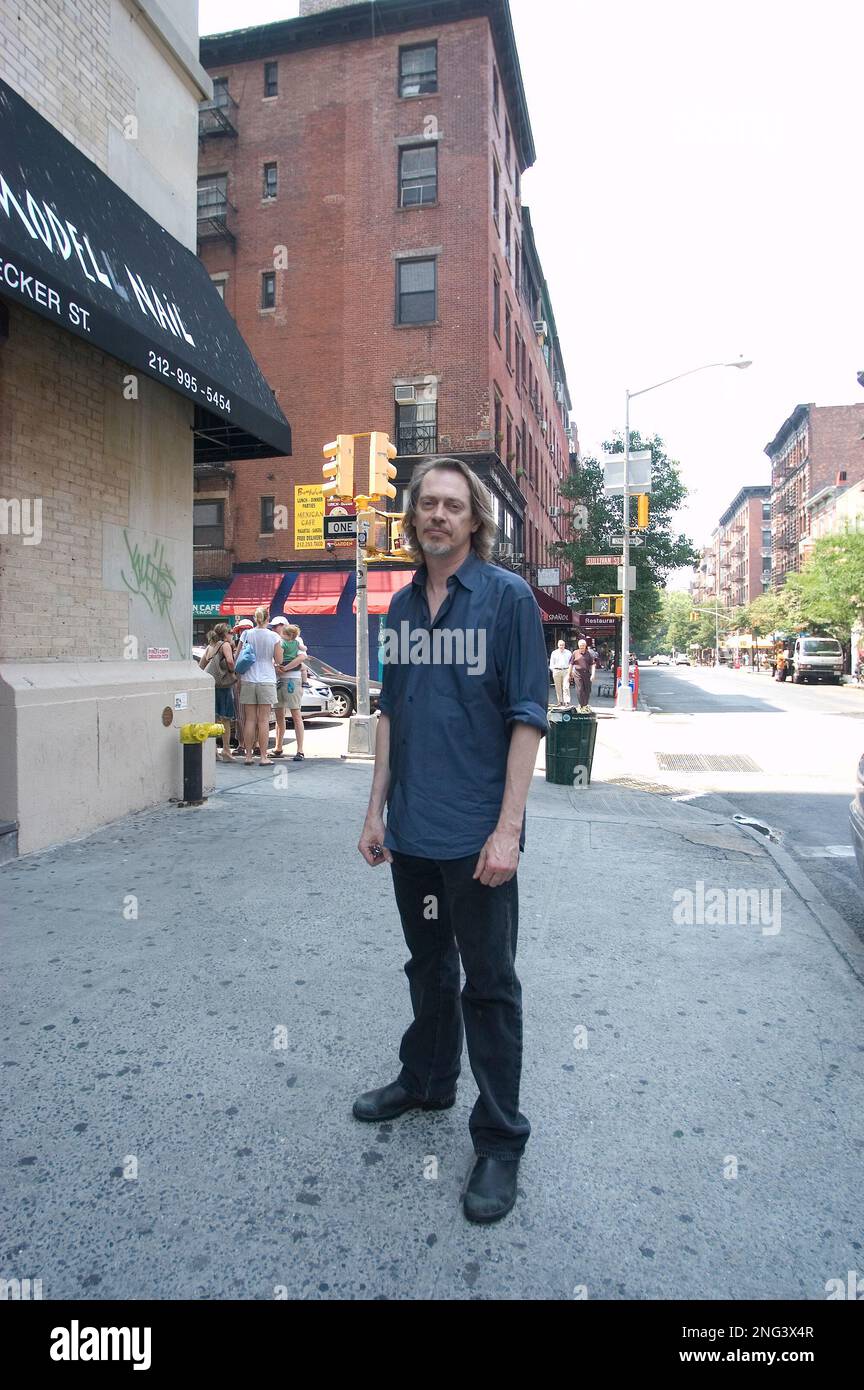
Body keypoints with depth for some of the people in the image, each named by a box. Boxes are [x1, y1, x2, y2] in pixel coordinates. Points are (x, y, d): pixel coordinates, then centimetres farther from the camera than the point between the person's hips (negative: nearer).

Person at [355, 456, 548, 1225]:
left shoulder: (508, 596, -9)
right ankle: (426, 1080, 44)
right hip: (411, 831, 6)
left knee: (489, 985, 7)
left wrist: (508, 829, -16)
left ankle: (500, 1139, 24)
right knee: (427, 967, 22)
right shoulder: (402, 605, 8)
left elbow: (527, 718, -12)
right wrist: (376, 808, 11)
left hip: (476, 835, -5)